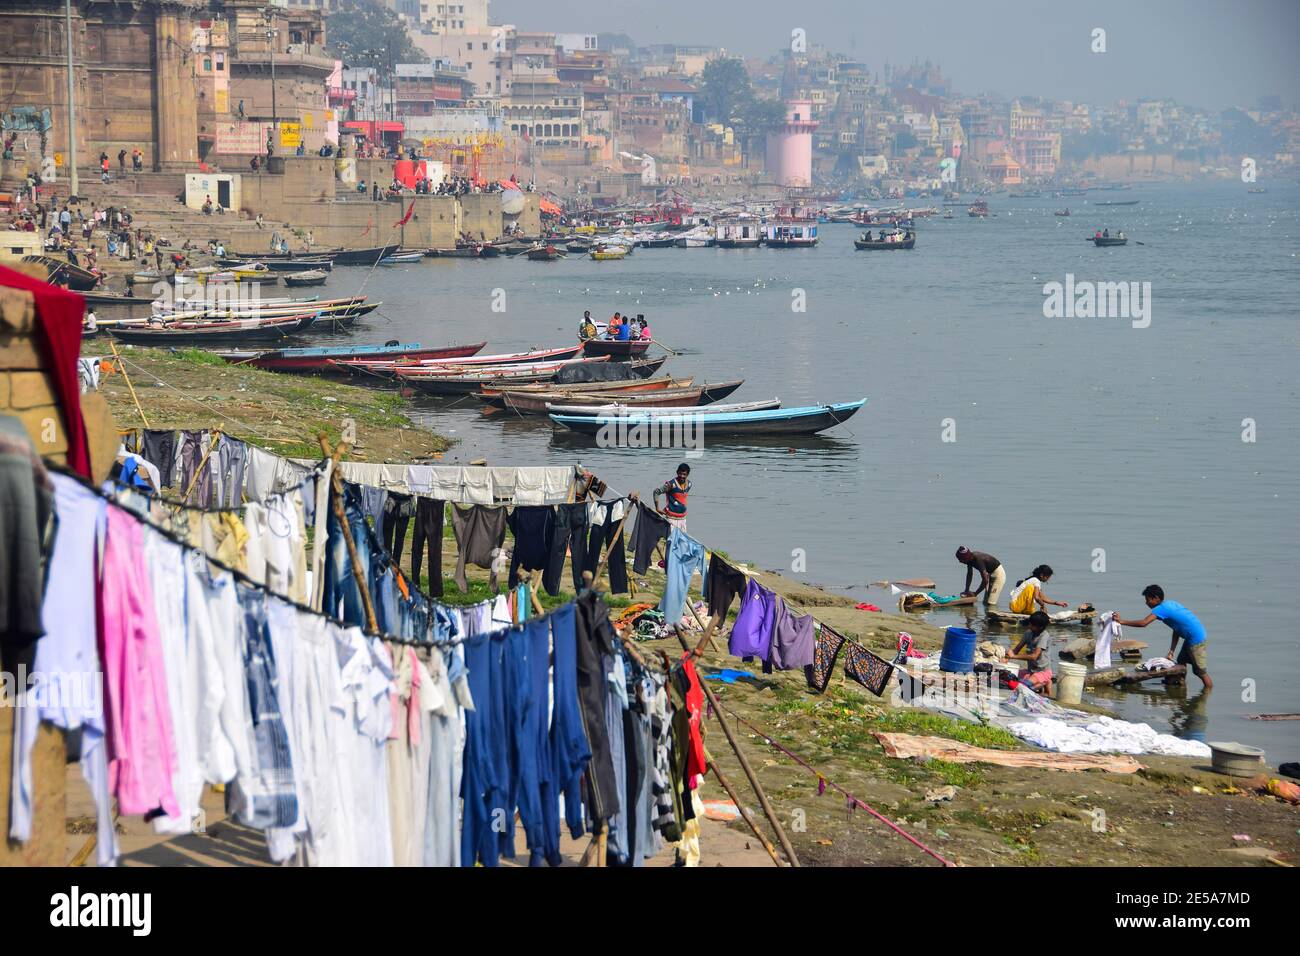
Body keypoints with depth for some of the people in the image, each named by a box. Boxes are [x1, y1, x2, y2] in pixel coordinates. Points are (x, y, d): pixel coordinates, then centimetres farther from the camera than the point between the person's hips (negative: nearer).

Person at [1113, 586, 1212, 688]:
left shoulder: (1161, 609, -15)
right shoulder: (1170, 604, 12)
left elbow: (1143, 623, -26)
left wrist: (1122, 621, -20)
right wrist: (1171, 652, 11)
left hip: (1196, 640, -10)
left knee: (1201, 671, -2)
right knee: (1180, 662, 18)